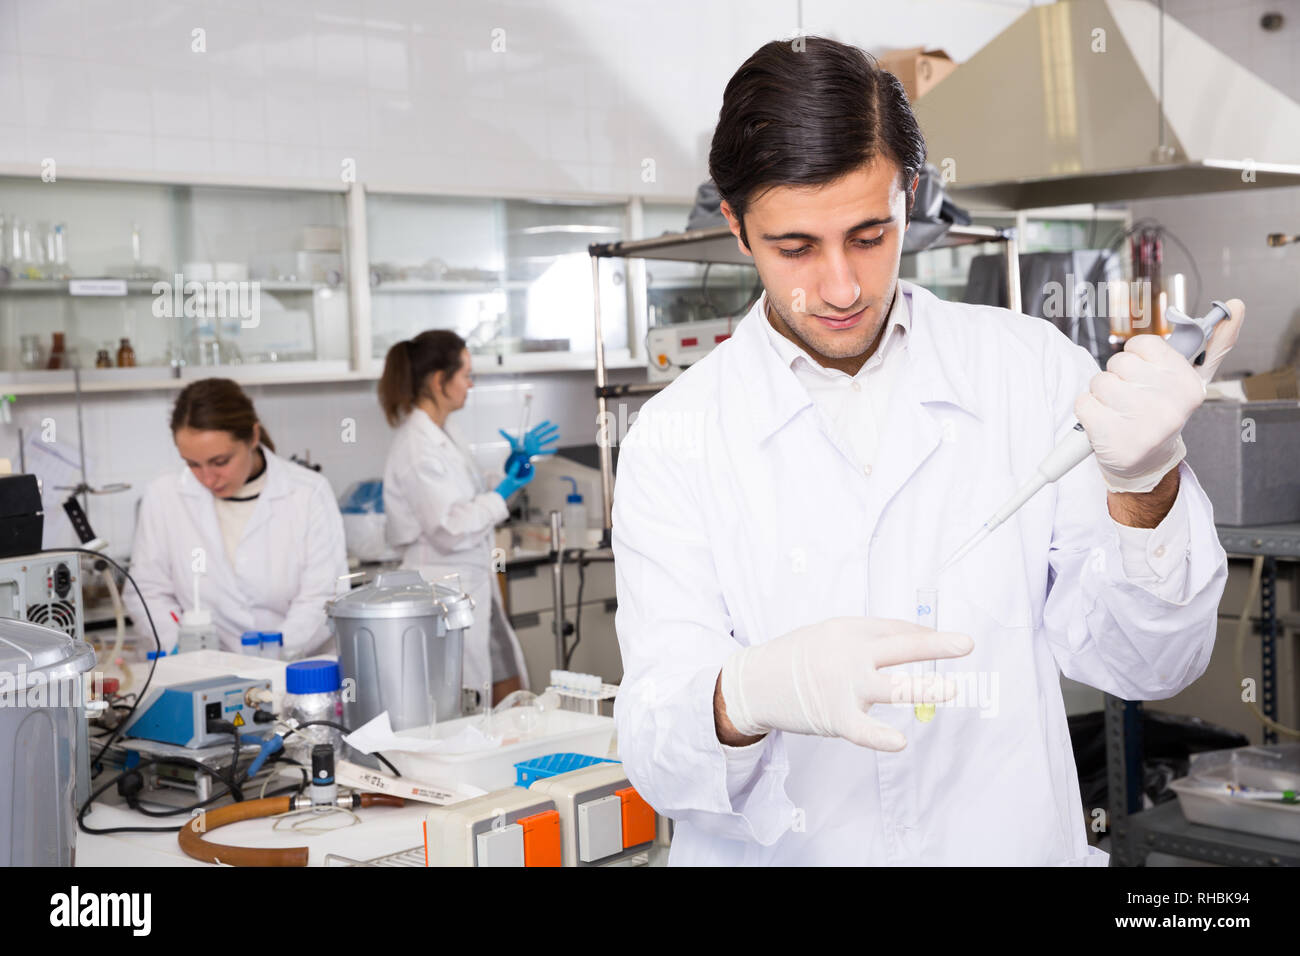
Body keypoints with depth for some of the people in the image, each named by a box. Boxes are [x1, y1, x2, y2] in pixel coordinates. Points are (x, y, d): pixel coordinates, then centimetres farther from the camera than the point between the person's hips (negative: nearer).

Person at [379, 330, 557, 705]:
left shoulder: (439, 436, 11)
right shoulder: (417, 448, -19)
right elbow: (449, 529, -23)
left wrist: (515, 464, 12)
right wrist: (502, 493, -15)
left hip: (473, 586, 10)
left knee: (510, 695, 13)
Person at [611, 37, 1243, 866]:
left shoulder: (1036, 370, -1)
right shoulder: (674, 439, -4)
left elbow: (1146, 667, -2)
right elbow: (657, 755, -10)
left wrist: (1142, 487, -18)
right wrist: (752, 695, -30)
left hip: (1013, 842, 1)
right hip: (780, 855, 0)